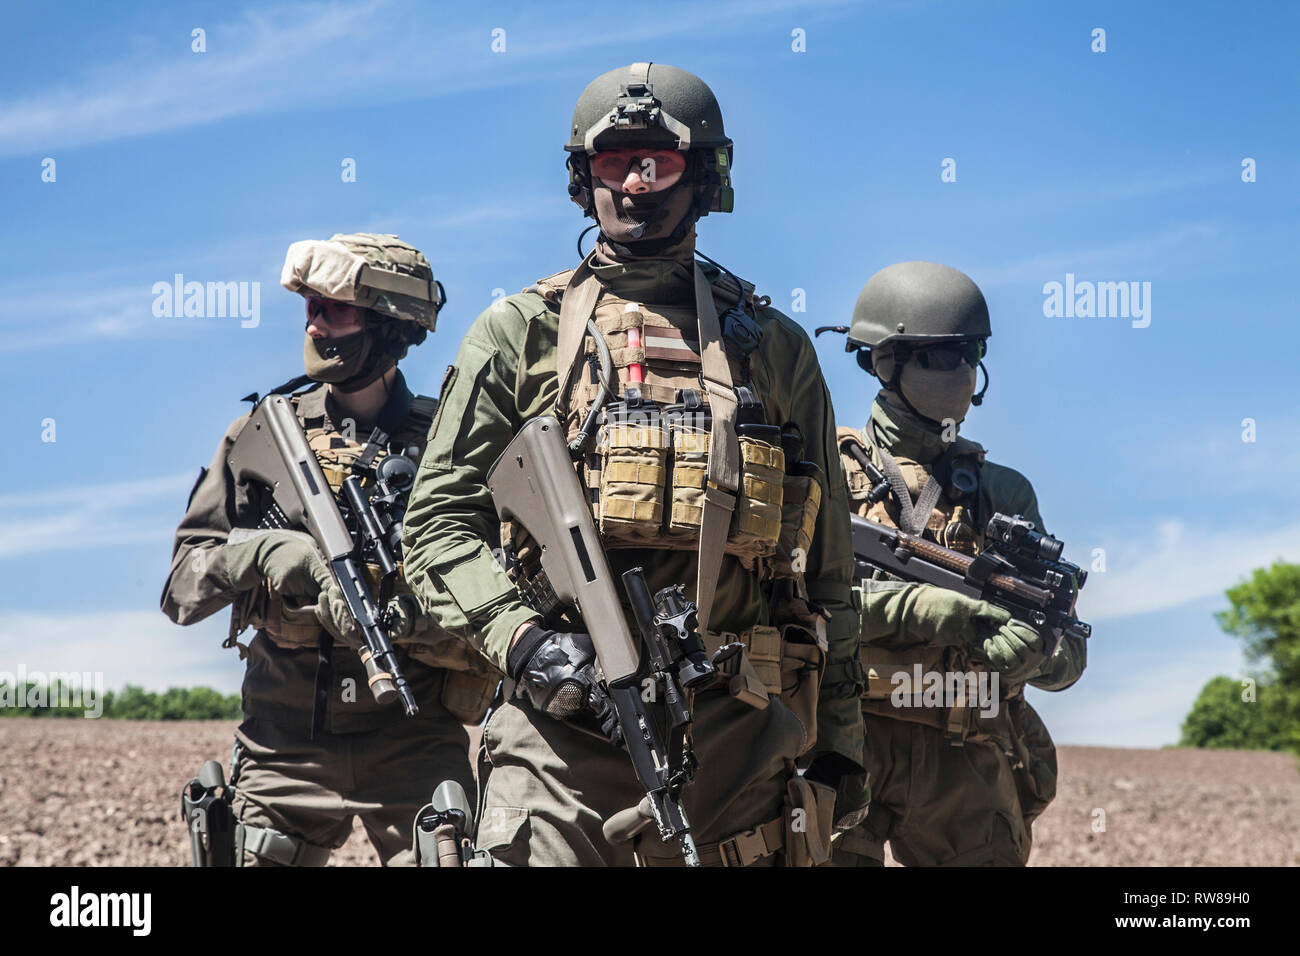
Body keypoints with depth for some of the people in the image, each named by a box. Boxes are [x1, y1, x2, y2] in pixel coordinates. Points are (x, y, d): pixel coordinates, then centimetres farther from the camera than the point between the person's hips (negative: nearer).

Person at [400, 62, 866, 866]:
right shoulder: (521, 333, 10)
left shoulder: (774, 346, 14)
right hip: (563, 728, -2)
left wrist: (838, 740, 11)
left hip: (737, 735, 2)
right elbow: (439, 519, 4)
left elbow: (827, 565, 15)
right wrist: (519, 637, -13)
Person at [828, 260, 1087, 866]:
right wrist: (913, 606, -18)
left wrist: (1034, 653, -10)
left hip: (963, 765, 3)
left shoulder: (1001, 491, 16)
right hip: (845, 742, -3)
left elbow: (1071, 654, 13)